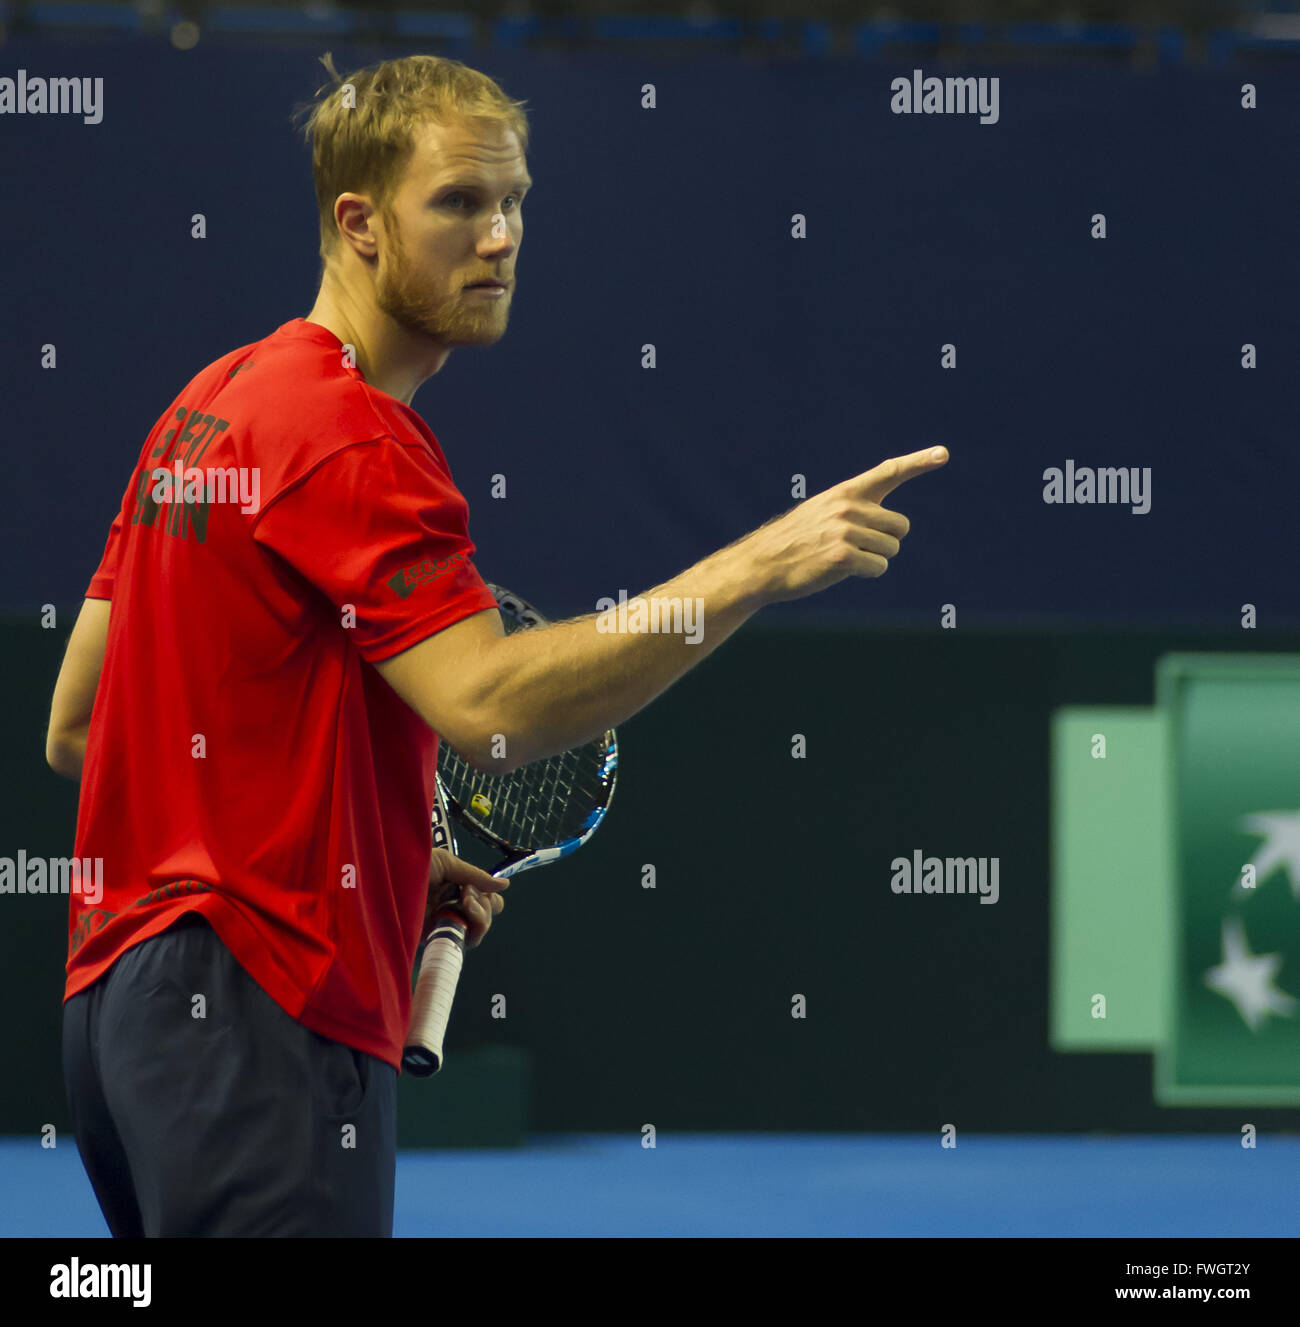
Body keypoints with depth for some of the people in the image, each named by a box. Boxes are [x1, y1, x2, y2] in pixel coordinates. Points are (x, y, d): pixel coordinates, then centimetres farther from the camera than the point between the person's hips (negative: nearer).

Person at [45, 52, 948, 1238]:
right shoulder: (347, 434, -14)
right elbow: (490, 706, -26)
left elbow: (76, 728, 19)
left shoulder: (213, 408, 17)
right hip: (262, 1004, -11)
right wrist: (759, 568, -28)